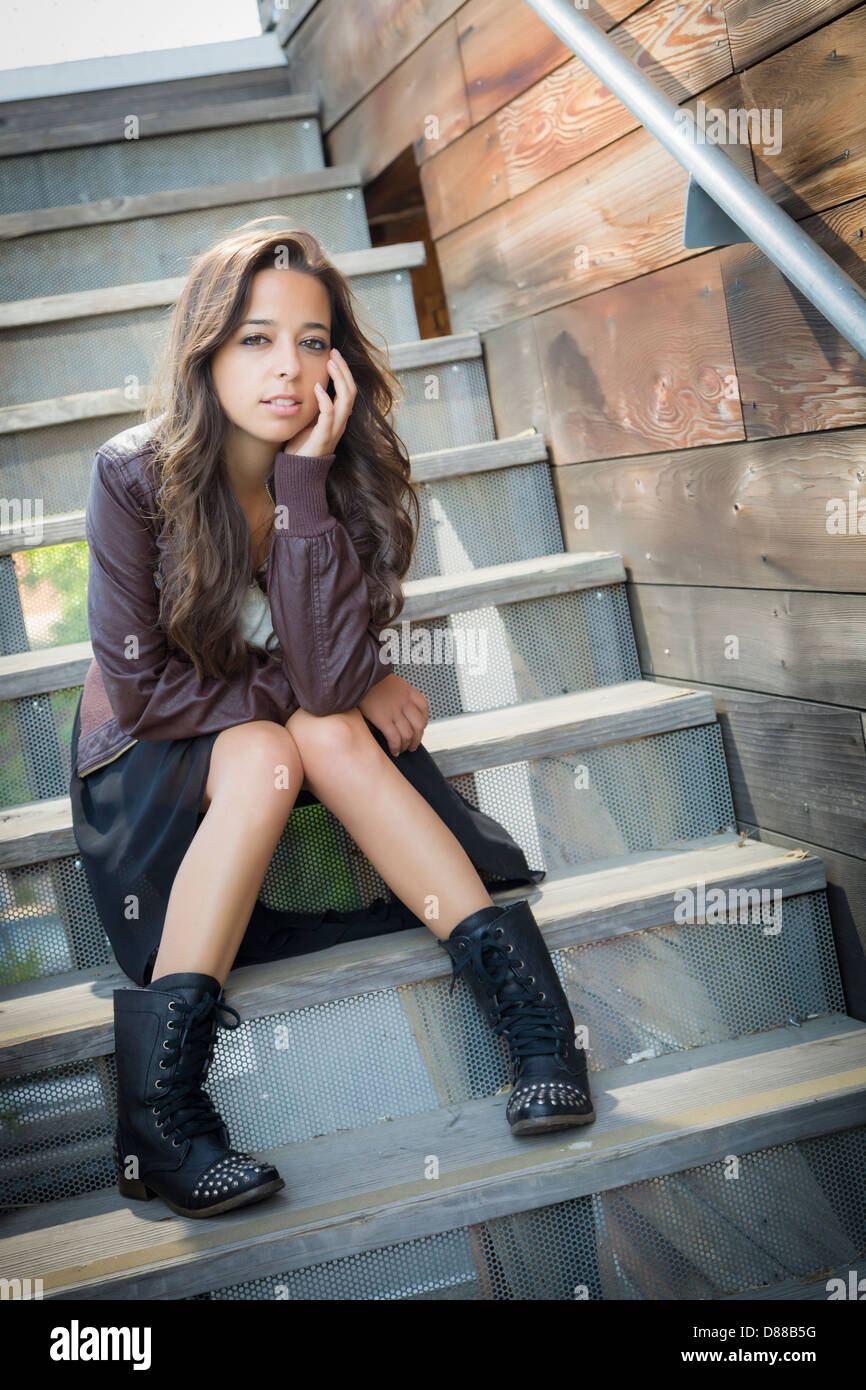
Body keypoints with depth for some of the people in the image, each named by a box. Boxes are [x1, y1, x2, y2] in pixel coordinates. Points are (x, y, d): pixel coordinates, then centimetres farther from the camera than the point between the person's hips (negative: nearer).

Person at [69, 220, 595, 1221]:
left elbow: (332, 679, -27)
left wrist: (306, 480, -32)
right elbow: (139, 687, -17)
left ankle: (526, 1000, -34)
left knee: (329, 734, -31)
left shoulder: (346, 472, -14)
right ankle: (154, 1103, -38)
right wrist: (298, 691, -18)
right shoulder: (136, 477, -20)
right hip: (147, 762, -2)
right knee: (262, 756, -34)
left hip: (280, 738, 2)